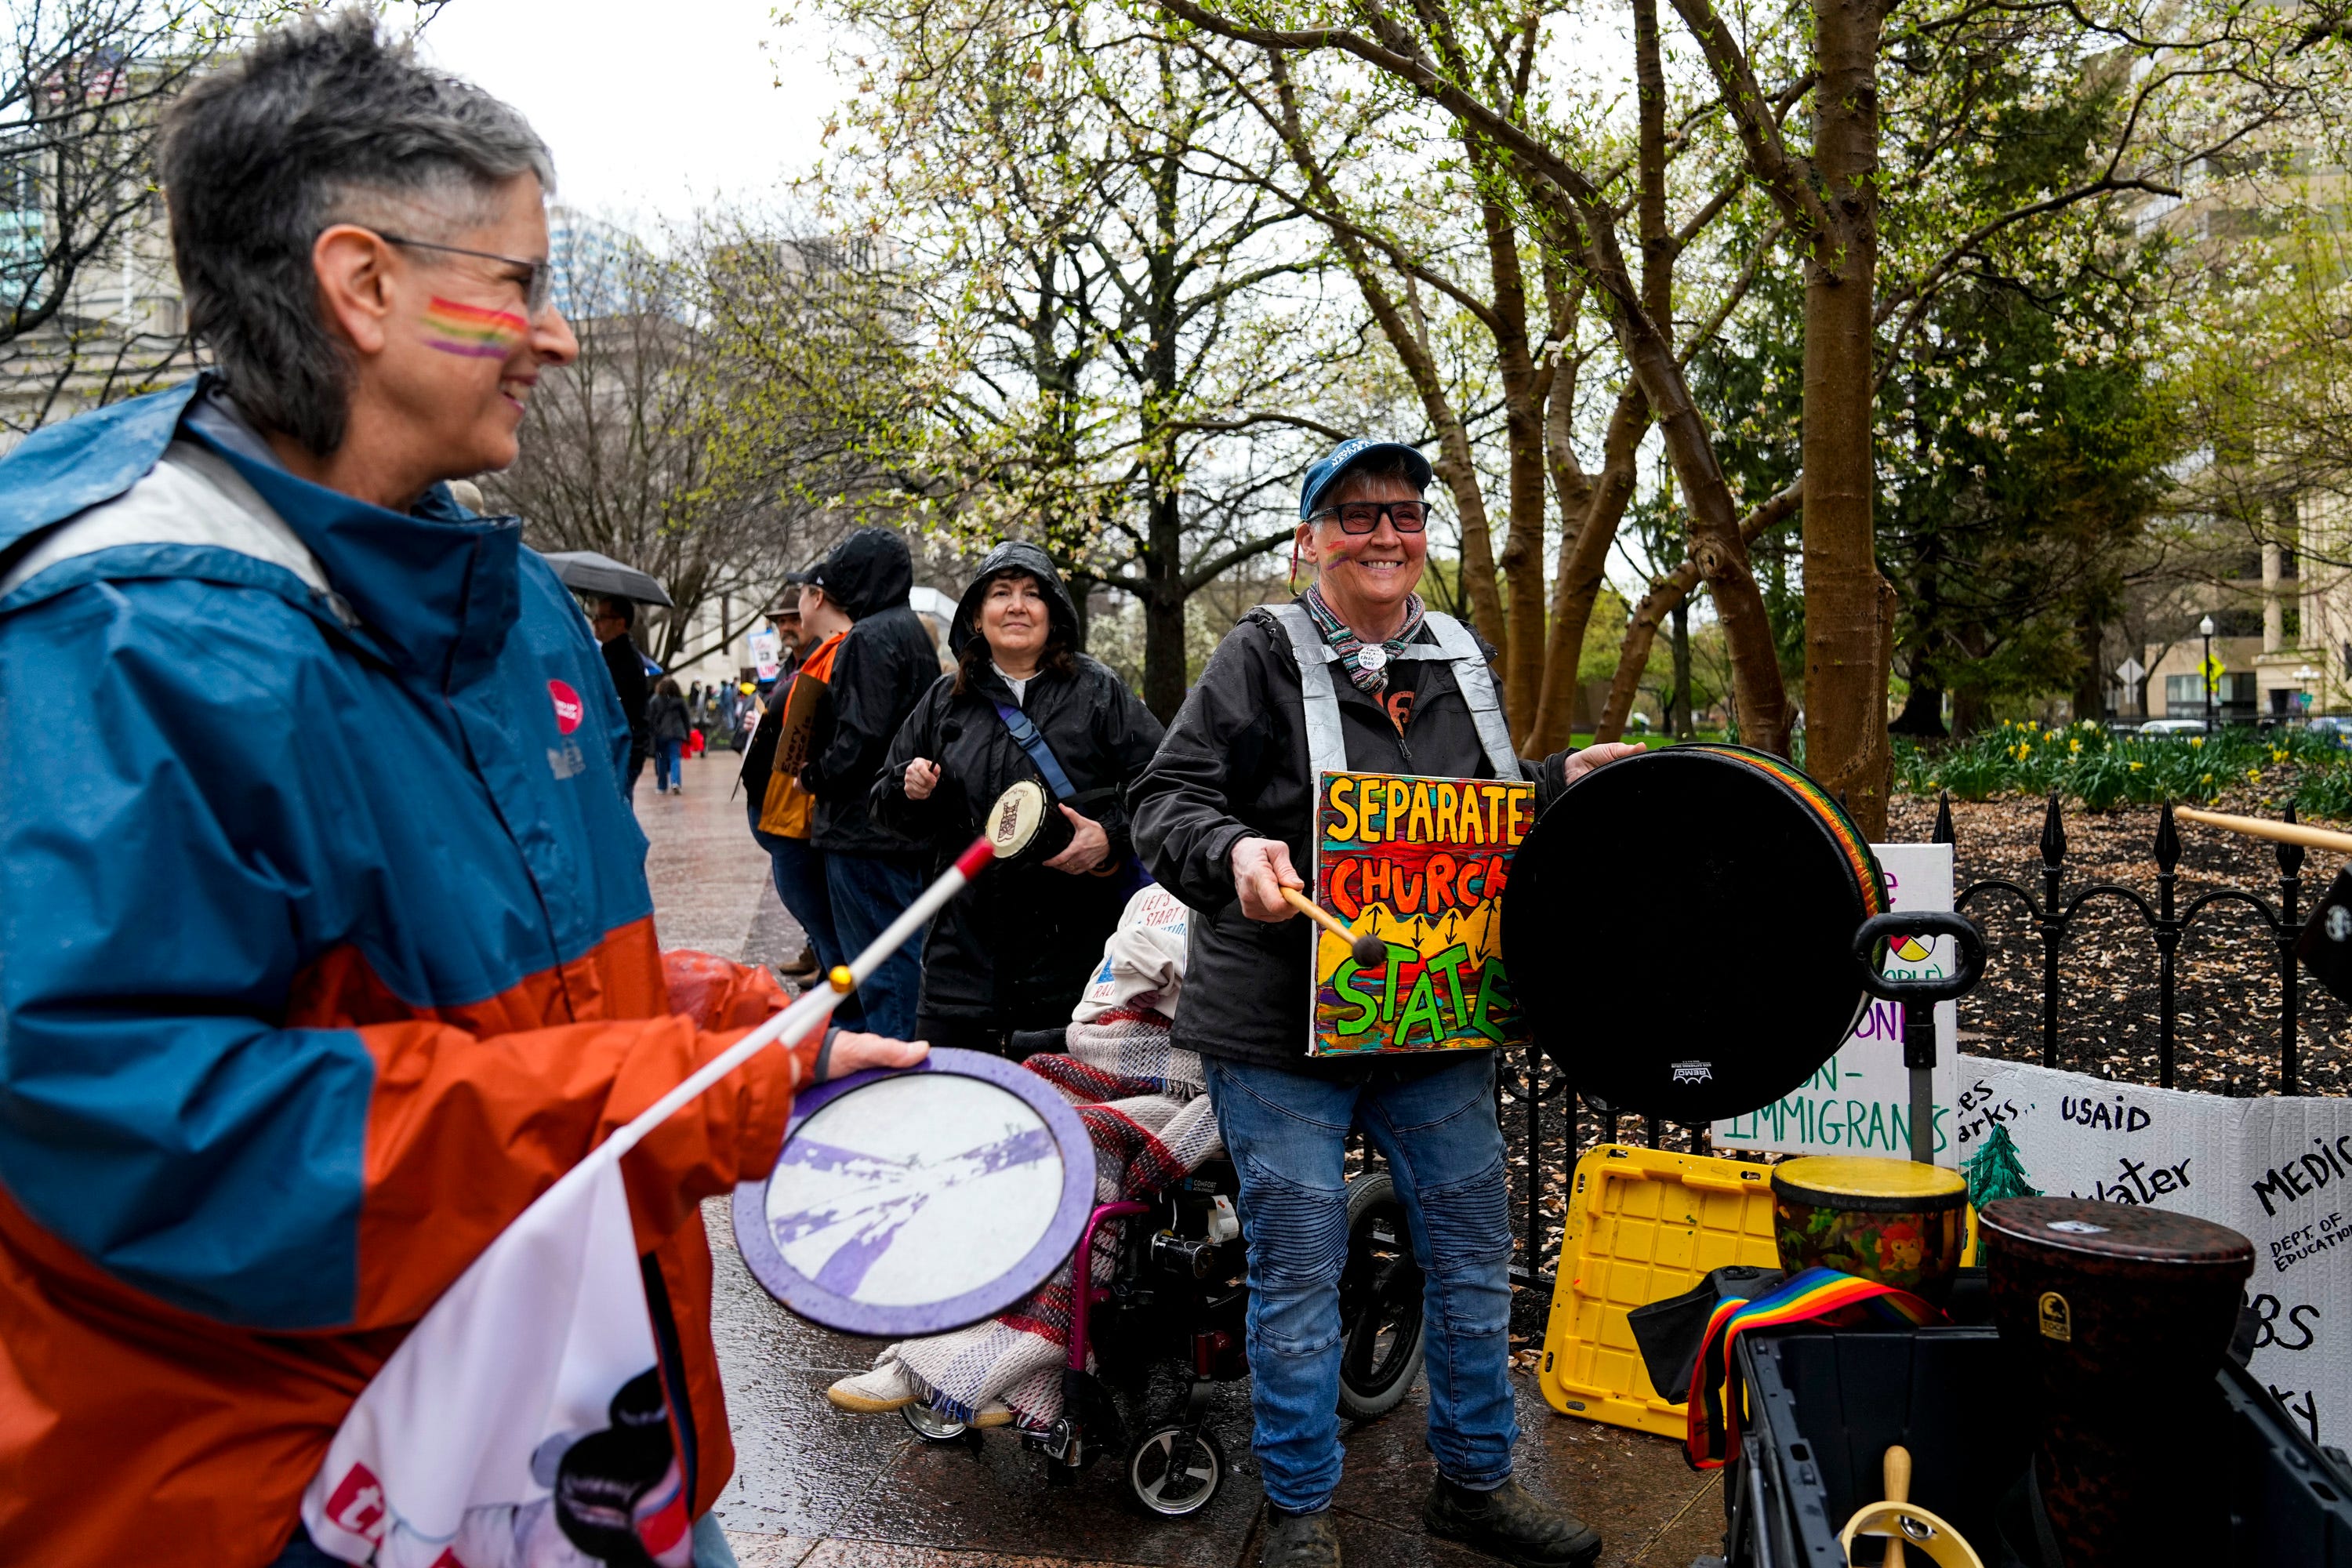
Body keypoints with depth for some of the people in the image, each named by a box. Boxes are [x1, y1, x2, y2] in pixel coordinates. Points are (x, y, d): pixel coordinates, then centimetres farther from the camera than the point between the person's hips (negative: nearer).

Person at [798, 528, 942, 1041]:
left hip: (867, 827, -10)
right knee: (904, 954, 17)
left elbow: (861, 736, -23)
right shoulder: (914, 630, 16)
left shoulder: (870, 638, -14)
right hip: (910, 827, 10)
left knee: (881, 965, -5)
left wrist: (815, 777, -6)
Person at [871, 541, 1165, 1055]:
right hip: (966, 942, 3)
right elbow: (887, 808, 19)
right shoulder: (944, 700, 13)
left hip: (1074, 941, -3)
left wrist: (1112, 838, -16)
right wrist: (909, 788, -3)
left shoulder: (1098, 691, 3)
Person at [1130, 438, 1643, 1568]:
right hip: (1283, 1026, -5)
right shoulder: (1263, 657, -6)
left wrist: (1565, 783, 6)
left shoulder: (1460, 660, 12)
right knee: (1298, 1272, 5)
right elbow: (1165, 800, -10)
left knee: (1474, 1256, 14)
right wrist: (1234, 851, -28)